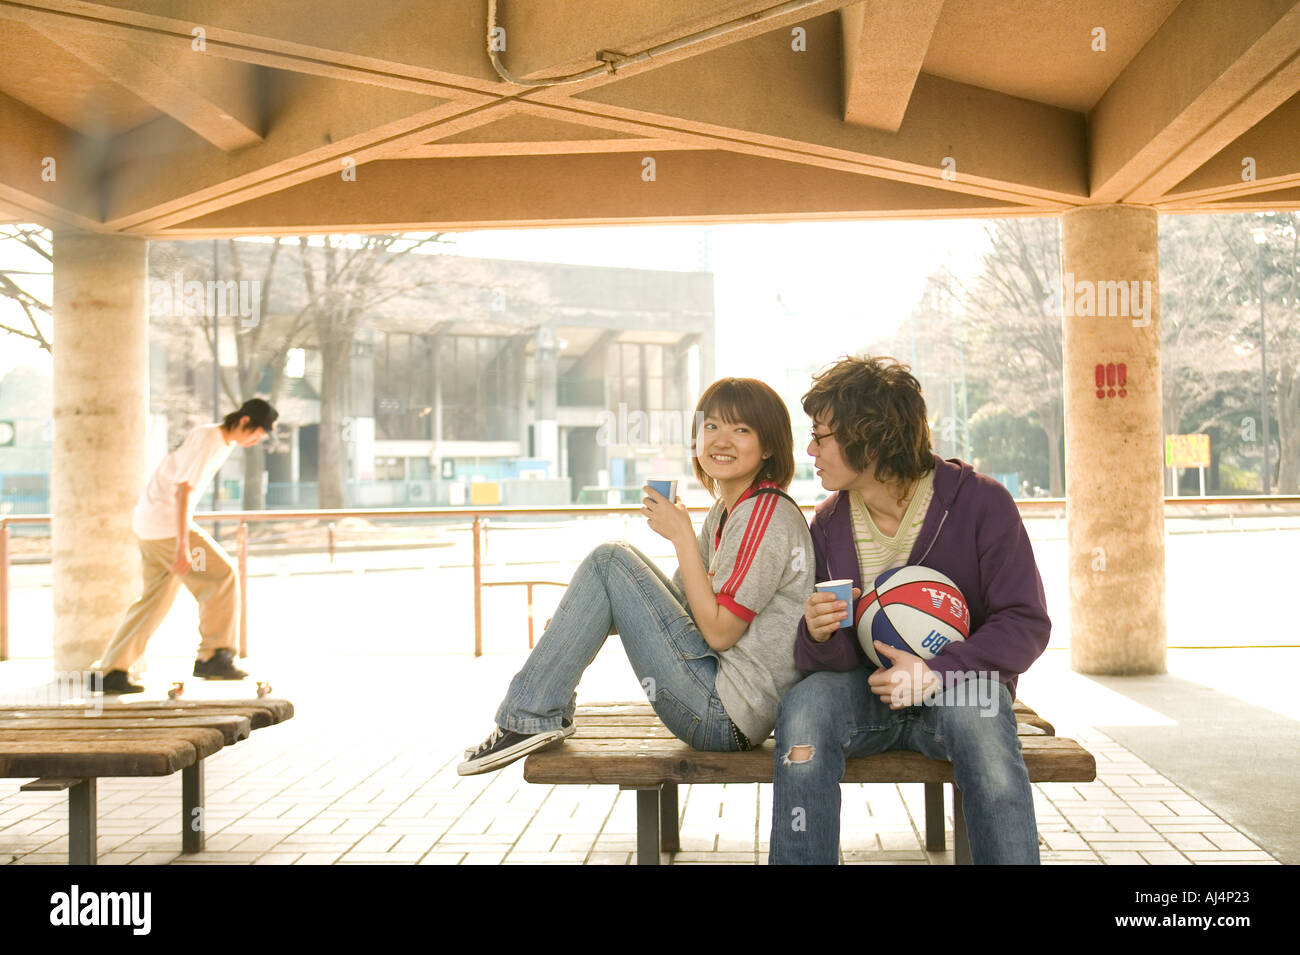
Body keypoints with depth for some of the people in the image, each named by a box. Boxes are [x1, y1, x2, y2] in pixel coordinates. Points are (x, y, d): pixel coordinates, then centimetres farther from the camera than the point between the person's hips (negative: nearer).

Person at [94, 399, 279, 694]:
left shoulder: (223, 442, 14)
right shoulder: (207, 440, -16)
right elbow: (183, 491, -22)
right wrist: (182, 546, -26)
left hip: (152, 524, 10)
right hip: (165, 523, -10)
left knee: (157, 598, 12)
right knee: (222, 577, -8)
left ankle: (111, 671, 13)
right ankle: (213, 656, -4)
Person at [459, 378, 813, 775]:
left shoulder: (769, 516, -15)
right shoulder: (726, 511, 14)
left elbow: (719, 631, -19)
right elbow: (685, 604, 16)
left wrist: (682, 536, -14)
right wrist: (580, 622, 4)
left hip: (726, 715, -10)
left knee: (610, 561, -11)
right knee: (612, 560, 13)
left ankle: (532, 718, -5)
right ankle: (536, 714, 10)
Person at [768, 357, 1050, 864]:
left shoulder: (978, 502, -9)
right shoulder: (829, 523, 3)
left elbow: (1026, 623, -12)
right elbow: (821, 658, 4)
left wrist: (936, 673, -27)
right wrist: (818, 636, -22)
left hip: (954, 680, -2)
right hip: (864, 690, 3)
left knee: (973, 706, -38)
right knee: (805, 703, -31)